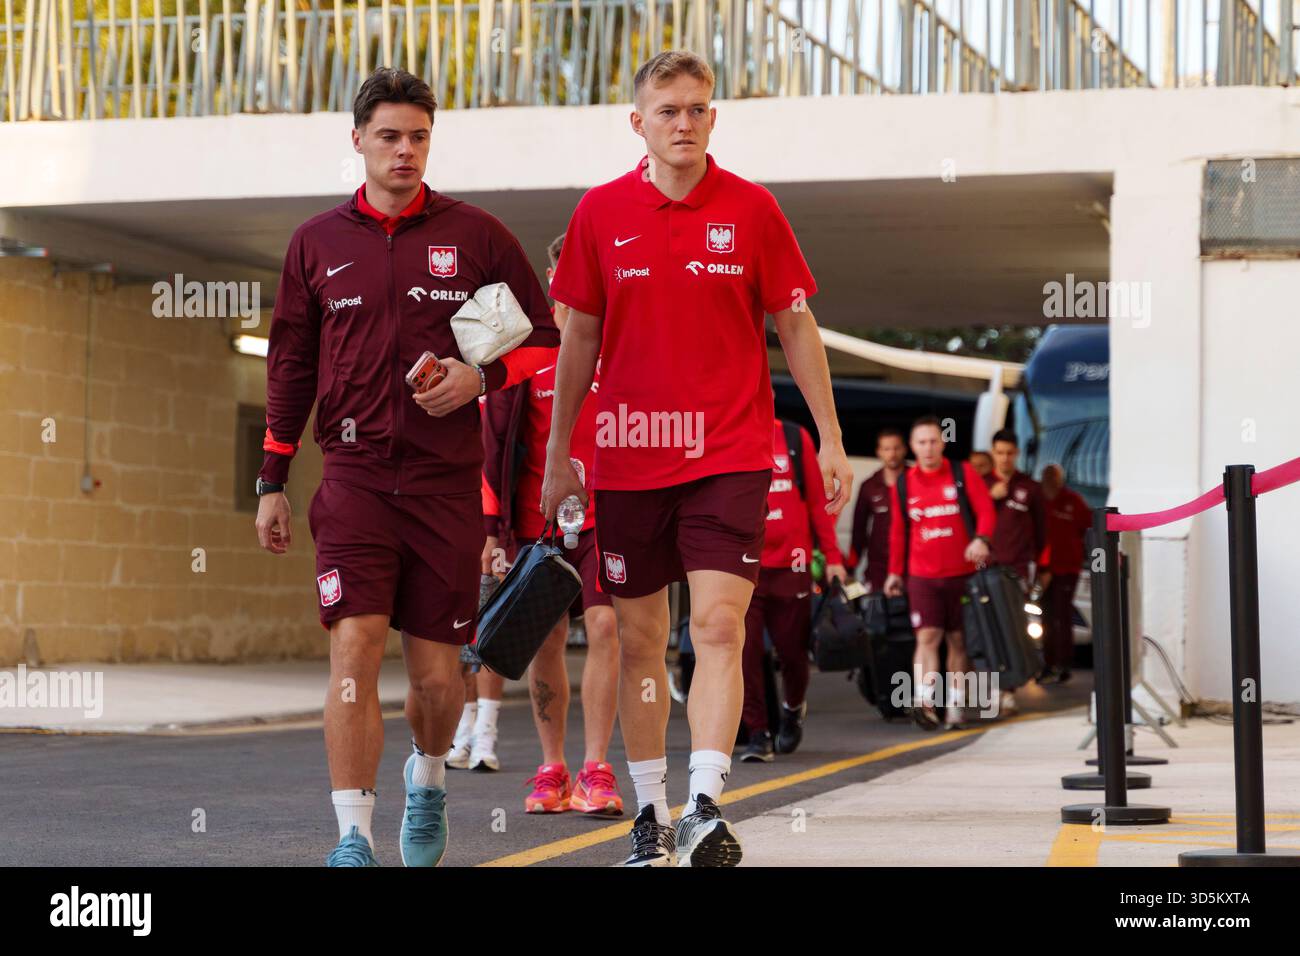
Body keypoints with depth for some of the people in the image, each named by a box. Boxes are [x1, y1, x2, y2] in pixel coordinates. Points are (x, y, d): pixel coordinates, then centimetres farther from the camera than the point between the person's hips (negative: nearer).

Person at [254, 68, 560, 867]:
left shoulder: (477, 236, 4)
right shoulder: (318, 243, 8)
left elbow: (545, 338, 8)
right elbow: (291, 365, 14)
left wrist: (483, 375, -12)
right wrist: (273, 482, 11)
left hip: (448, 483, 0)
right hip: (354, 478, 0)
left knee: (437, 669, 5)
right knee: (354, 649, -13)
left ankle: (429, 778, 37)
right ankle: (354, 837, -8)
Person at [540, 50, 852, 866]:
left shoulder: (751, 209, 0)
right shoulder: (601, 213, 3)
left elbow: (797, 328, 5)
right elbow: (580, 338, 10)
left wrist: (830, 441, 2)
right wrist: (558, 454, 10)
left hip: (729, 454, -2)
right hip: (628, 456, 2)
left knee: (719, 624, -14)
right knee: (639, 637, 8)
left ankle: (705, 808, -18)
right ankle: (650, 812, 19)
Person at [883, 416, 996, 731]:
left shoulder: (963, 474, 2)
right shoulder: (904, 484, 7)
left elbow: (985, 509, -3)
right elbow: (898, 530, 15)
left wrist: (981, 539, -22)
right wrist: (895, 571, 16)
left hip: (962, 572, 0)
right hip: (921, 575, 0)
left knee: (958, 640, 6)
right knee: (927, 636, -14)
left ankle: (955, 706, 12)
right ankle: (923, 701, -24)